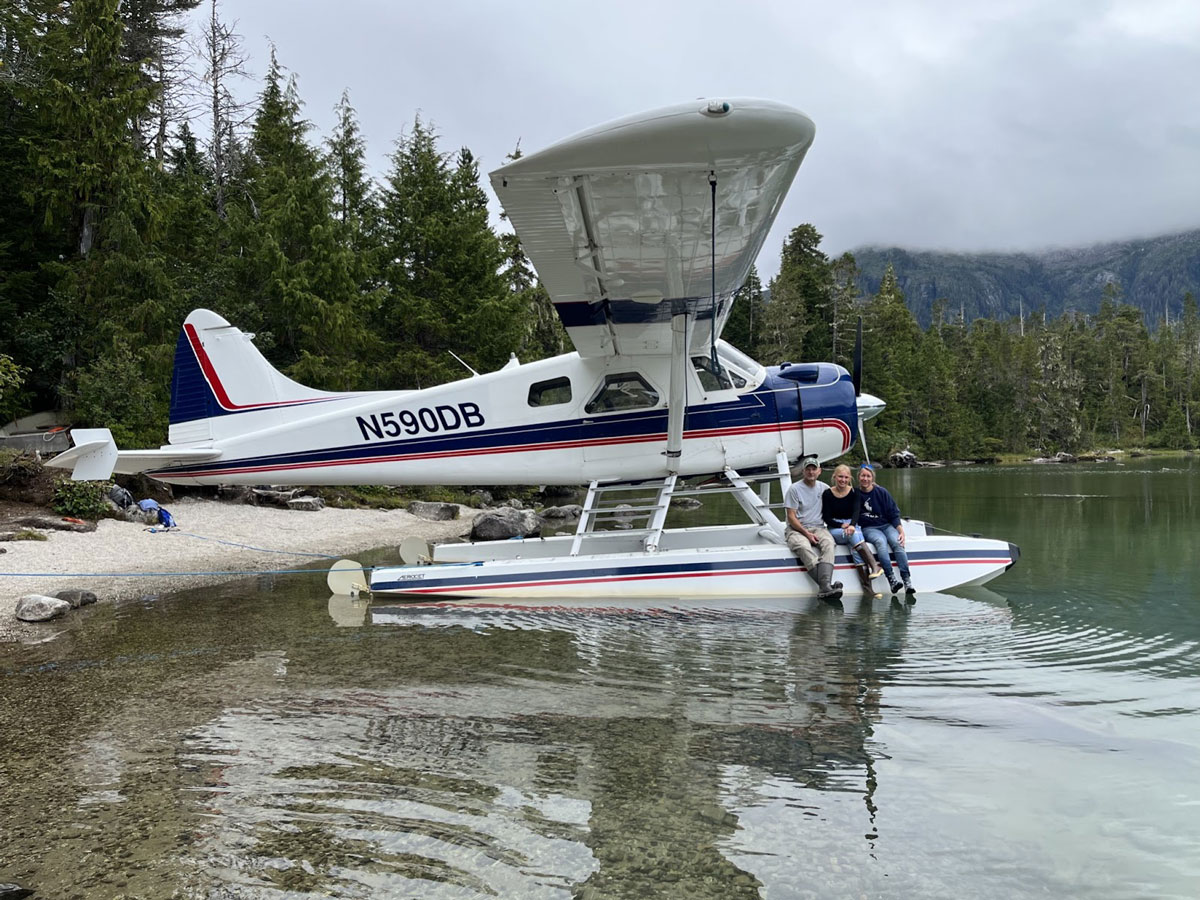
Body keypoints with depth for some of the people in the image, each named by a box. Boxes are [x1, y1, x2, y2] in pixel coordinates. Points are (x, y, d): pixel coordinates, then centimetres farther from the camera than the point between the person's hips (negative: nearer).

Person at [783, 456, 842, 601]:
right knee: (804, 548, -37)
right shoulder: (794, 489, 1)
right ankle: (826, 586, -47)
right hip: (797, 529, -3)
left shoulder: (825, 488, 14)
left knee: (828, 543, -33)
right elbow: (791, 517, -4)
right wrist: (806, 533, -14)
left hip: (818, 528, 3)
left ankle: (824, 587, -49)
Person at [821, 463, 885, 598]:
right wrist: (842, 525, -18)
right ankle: (874, 566, -43)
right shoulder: (827, 494, 1)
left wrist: (852, 525, -31)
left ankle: (866, 582, -41)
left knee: (854, 544, -34)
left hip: (852, 526, 1)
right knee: (854, 536, -35)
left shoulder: (854, 493, 5)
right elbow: (826, 518, -2)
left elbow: (856, 511, -11)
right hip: (834, 530, -1)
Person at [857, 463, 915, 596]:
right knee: (880, 541, -34)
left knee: (896, 542, -29)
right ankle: (891, 580, -46)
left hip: (887, 525, 1)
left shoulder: (882, 492, 5)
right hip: (868, 529, -1)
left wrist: (901, 531, -6)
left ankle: (907, 581, -38)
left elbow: (894, 514, 5)